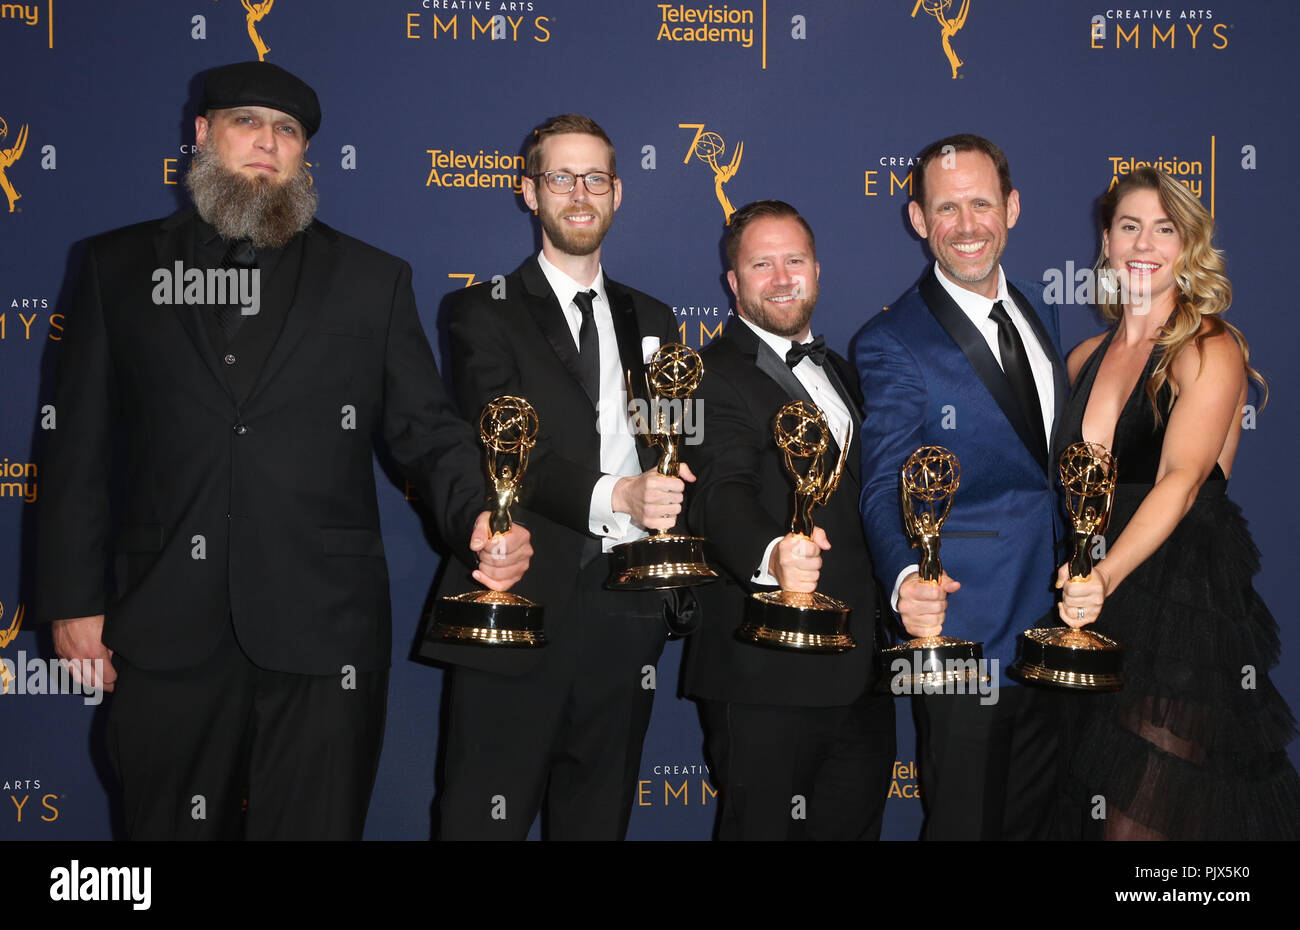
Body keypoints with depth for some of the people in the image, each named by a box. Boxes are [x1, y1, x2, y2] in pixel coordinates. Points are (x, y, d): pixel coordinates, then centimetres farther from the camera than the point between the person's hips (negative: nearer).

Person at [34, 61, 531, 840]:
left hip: (323, 636, -1)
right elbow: (80, 446, 9)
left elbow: (427, 431, 3)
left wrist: (478, 520, -16)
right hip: (167, 636, 1)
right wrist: (73, 598, 4)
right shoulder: (122, 267, 10)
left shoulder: (373, 280, 7)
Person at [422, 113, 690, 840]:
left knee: (599, 819, 12)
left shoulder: (651, 321, 17)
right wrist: (612, 495, -27)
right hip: (519, 610, -4)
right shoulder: (484, 314, 1)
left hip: (626, 611, 5)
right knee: (488, 817, -1)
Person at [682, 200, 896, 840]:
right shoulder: (714, 378, -10)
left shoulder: (840, 372, 16)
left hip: (861, 671, 8)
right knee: (761, 827, 2)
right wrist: (773, 554, -46)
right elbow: (723, 494, -26)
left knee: (855, 822, 17)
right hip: (767, 674, -7)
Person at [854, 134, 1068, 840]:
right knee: (966, 823, 6)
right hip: (963, 634, -6)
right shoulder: (891, 344, -13)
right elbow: (884, 491, -20)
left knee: (1034, 817, 20)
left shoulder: (1038, 311, 8)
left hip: (1052, 622, 7)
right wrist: (907, 580, -39)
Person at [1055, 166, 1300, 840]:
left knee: (1155, 816, -3)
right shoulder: (1086, 357, 11)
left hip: (1185, 614, -5)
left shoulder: (1211, 349, -7)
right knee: (1101, 814, 12)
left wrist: (1105, 576, -37)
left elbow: (1181, 479, -22)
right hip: (1094, 620, 5)